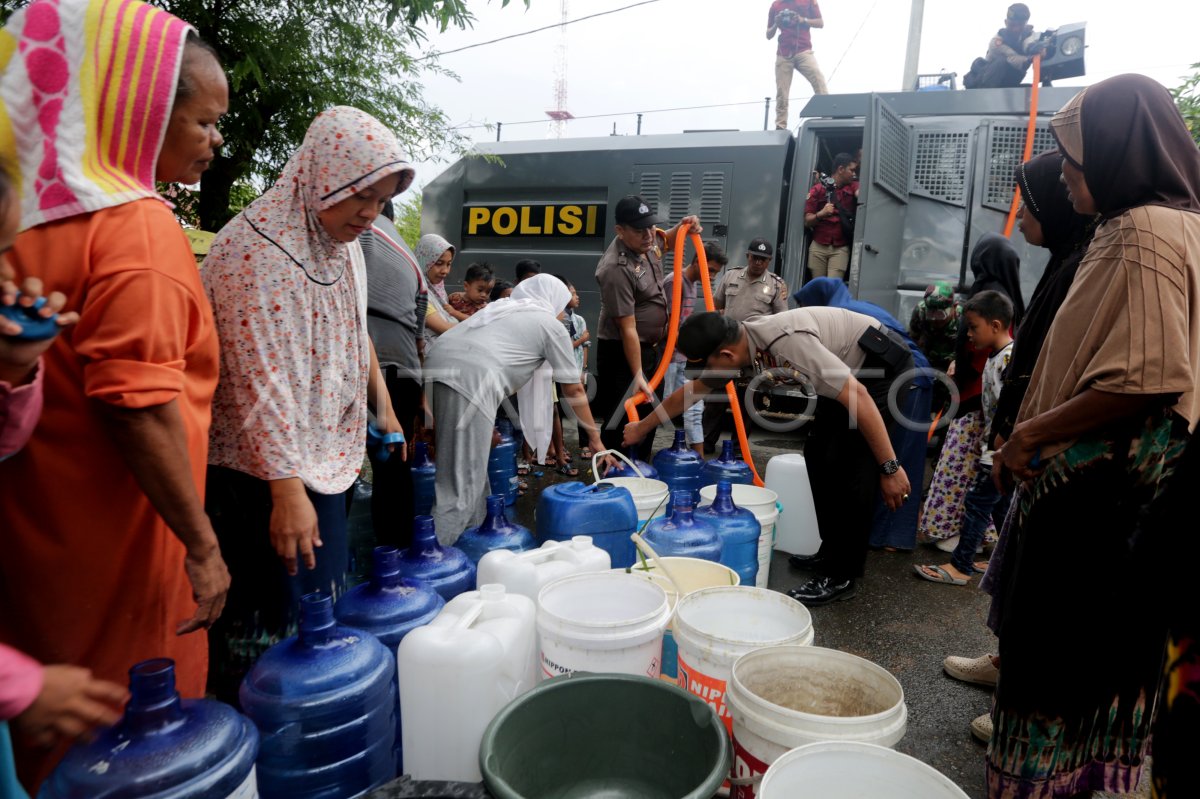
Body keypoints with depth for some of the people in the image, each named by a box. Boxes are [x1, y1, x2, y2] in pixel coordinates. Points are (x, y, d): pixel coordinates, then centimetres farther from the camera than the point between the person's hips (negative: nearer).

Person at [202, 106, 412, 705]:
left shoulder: (344, 241, 8)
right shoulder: (257, 249, -20)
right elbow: (260, 381, -26)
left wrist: (382, 407, 16)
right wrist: (287, 490, -28)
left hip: (326, 455, 9)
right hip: (260, 471, -9)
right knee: (267, 626, 1)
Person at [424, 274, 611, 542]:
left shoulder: (501, 308, 34)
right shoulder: (551, 325, 16)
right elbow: (574, 390, 20)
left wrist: (489, 423, 42)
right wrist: (594, 436, 30)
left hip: (434, 368, 8)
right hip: (469, 379, -7)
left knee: (472, 465, 21)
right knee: (461, 483, -2)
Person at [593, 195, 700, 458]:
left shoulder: (646, 241, -1)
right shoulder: (617, 269, -27)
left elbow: (666, 242, 27)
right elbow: (628, 330, -27)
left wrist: (682, 228, 4)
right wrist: (637, 377, -25)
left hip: (649, 348, 9)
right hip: (622, 353, -9)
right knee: (621, 425, -5)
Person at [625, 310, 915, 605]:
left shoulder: (788, 342, -35)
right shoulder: (743, 345, -7)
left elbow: (859, 396, -33)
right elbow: (691, 390, 7)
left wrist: (890, 467, -28)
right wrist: (642, 428, 18)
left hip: (885, 367, -9)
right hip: (851, 369, 9)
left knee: (849, 466, -13)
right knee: (818, 455, 7)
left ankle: (840, 576, -2)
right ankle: (832, 552, 20)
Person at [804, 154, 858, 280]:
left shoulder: (852, 186, 7)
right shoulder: (818, 189, 1)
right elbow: (807, 221, -1)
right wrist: (821, 213, -19)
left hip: (840, 248, 1)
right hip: (818, 246, 0)